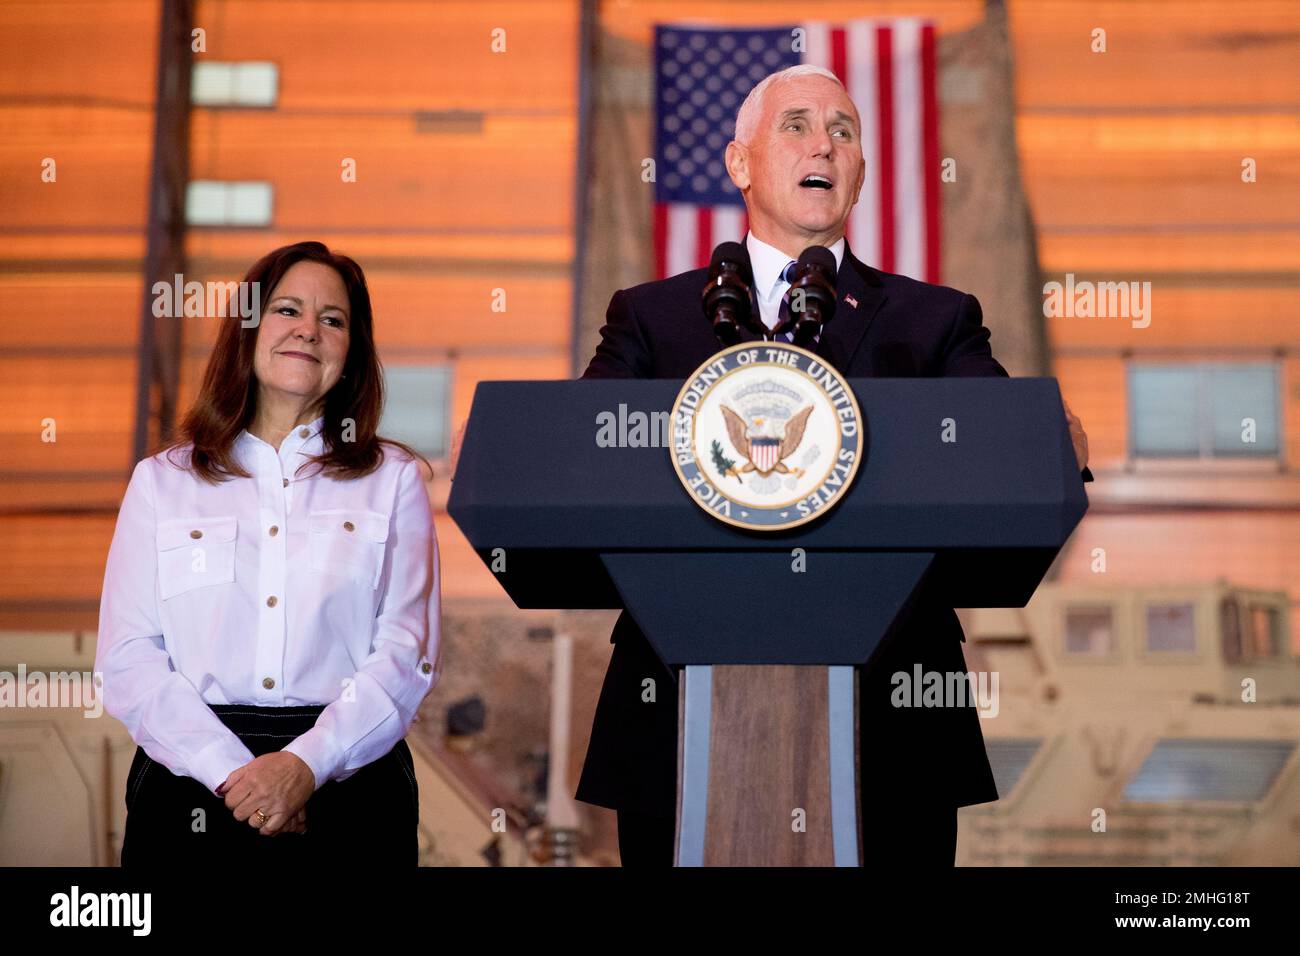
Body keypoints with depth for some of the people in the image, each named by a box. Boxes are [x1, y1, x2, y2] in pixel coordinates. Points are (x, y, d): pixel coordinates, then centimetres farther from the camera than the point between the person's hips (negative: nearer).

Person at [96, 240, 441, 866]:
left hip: (351, 785, 0)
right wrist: (232, 769, -13)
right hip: (191, 785, 0)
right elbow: (126, 658, 0)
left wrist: (307, 765, -15)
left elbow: (408, 654, -2)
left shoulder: (393, 479, 7)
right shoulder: (161, 481, 8)